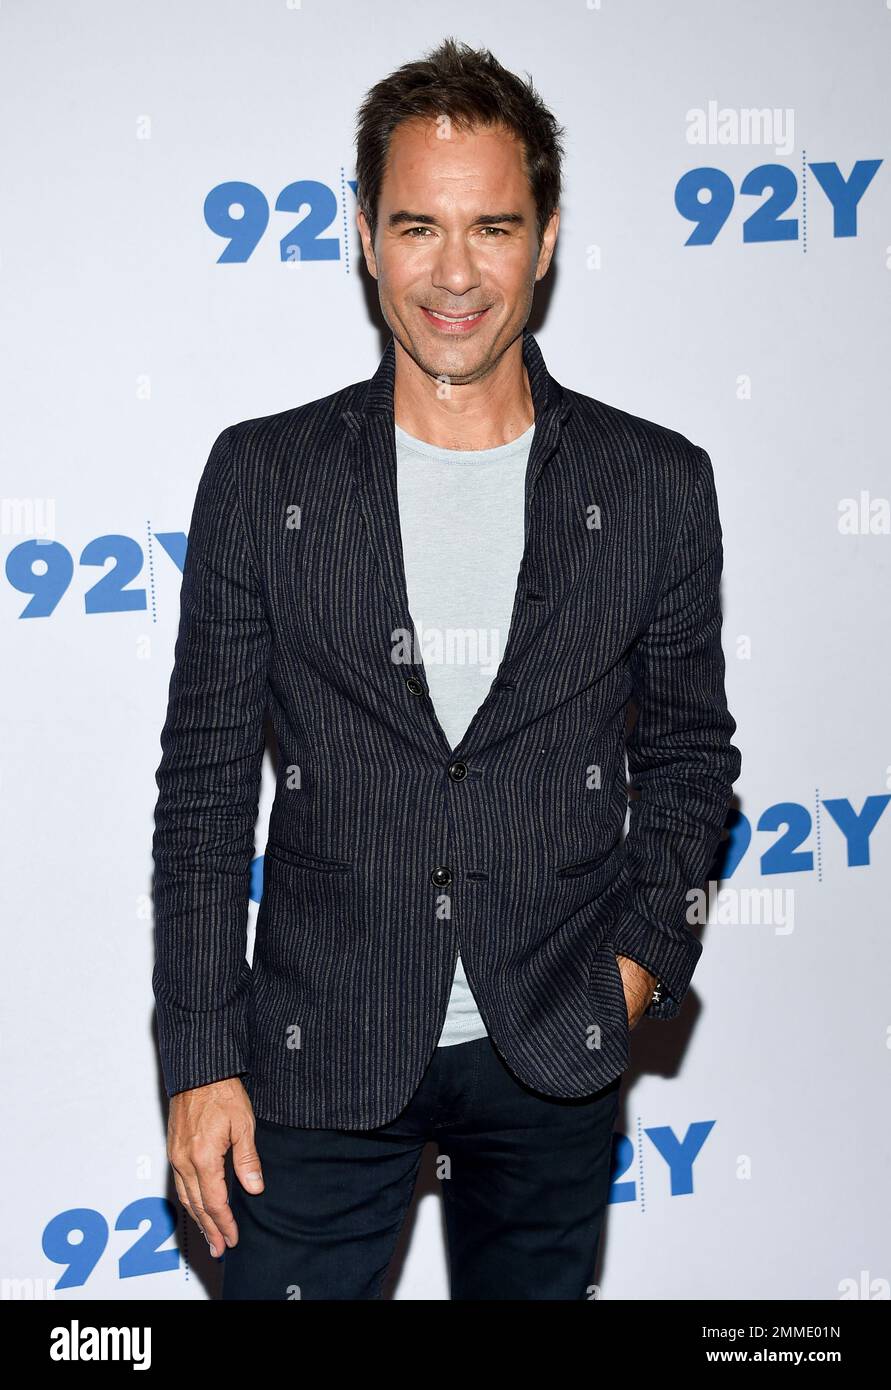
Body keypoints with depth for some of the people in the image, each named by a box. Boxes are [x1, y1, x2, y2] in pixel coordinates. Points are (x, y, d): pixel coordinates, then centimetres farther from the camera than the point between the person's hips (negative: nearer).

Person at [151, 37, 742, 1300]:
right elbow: (206, 779, -1)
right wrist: (201, 1056, -5)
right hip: (320, 1054, -1)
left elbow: (690, 746, 9)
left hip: (556, 1053, 1)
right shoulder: (261, 474, -3)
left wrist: (646, 950, -5)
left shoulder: (658, 484, -2)